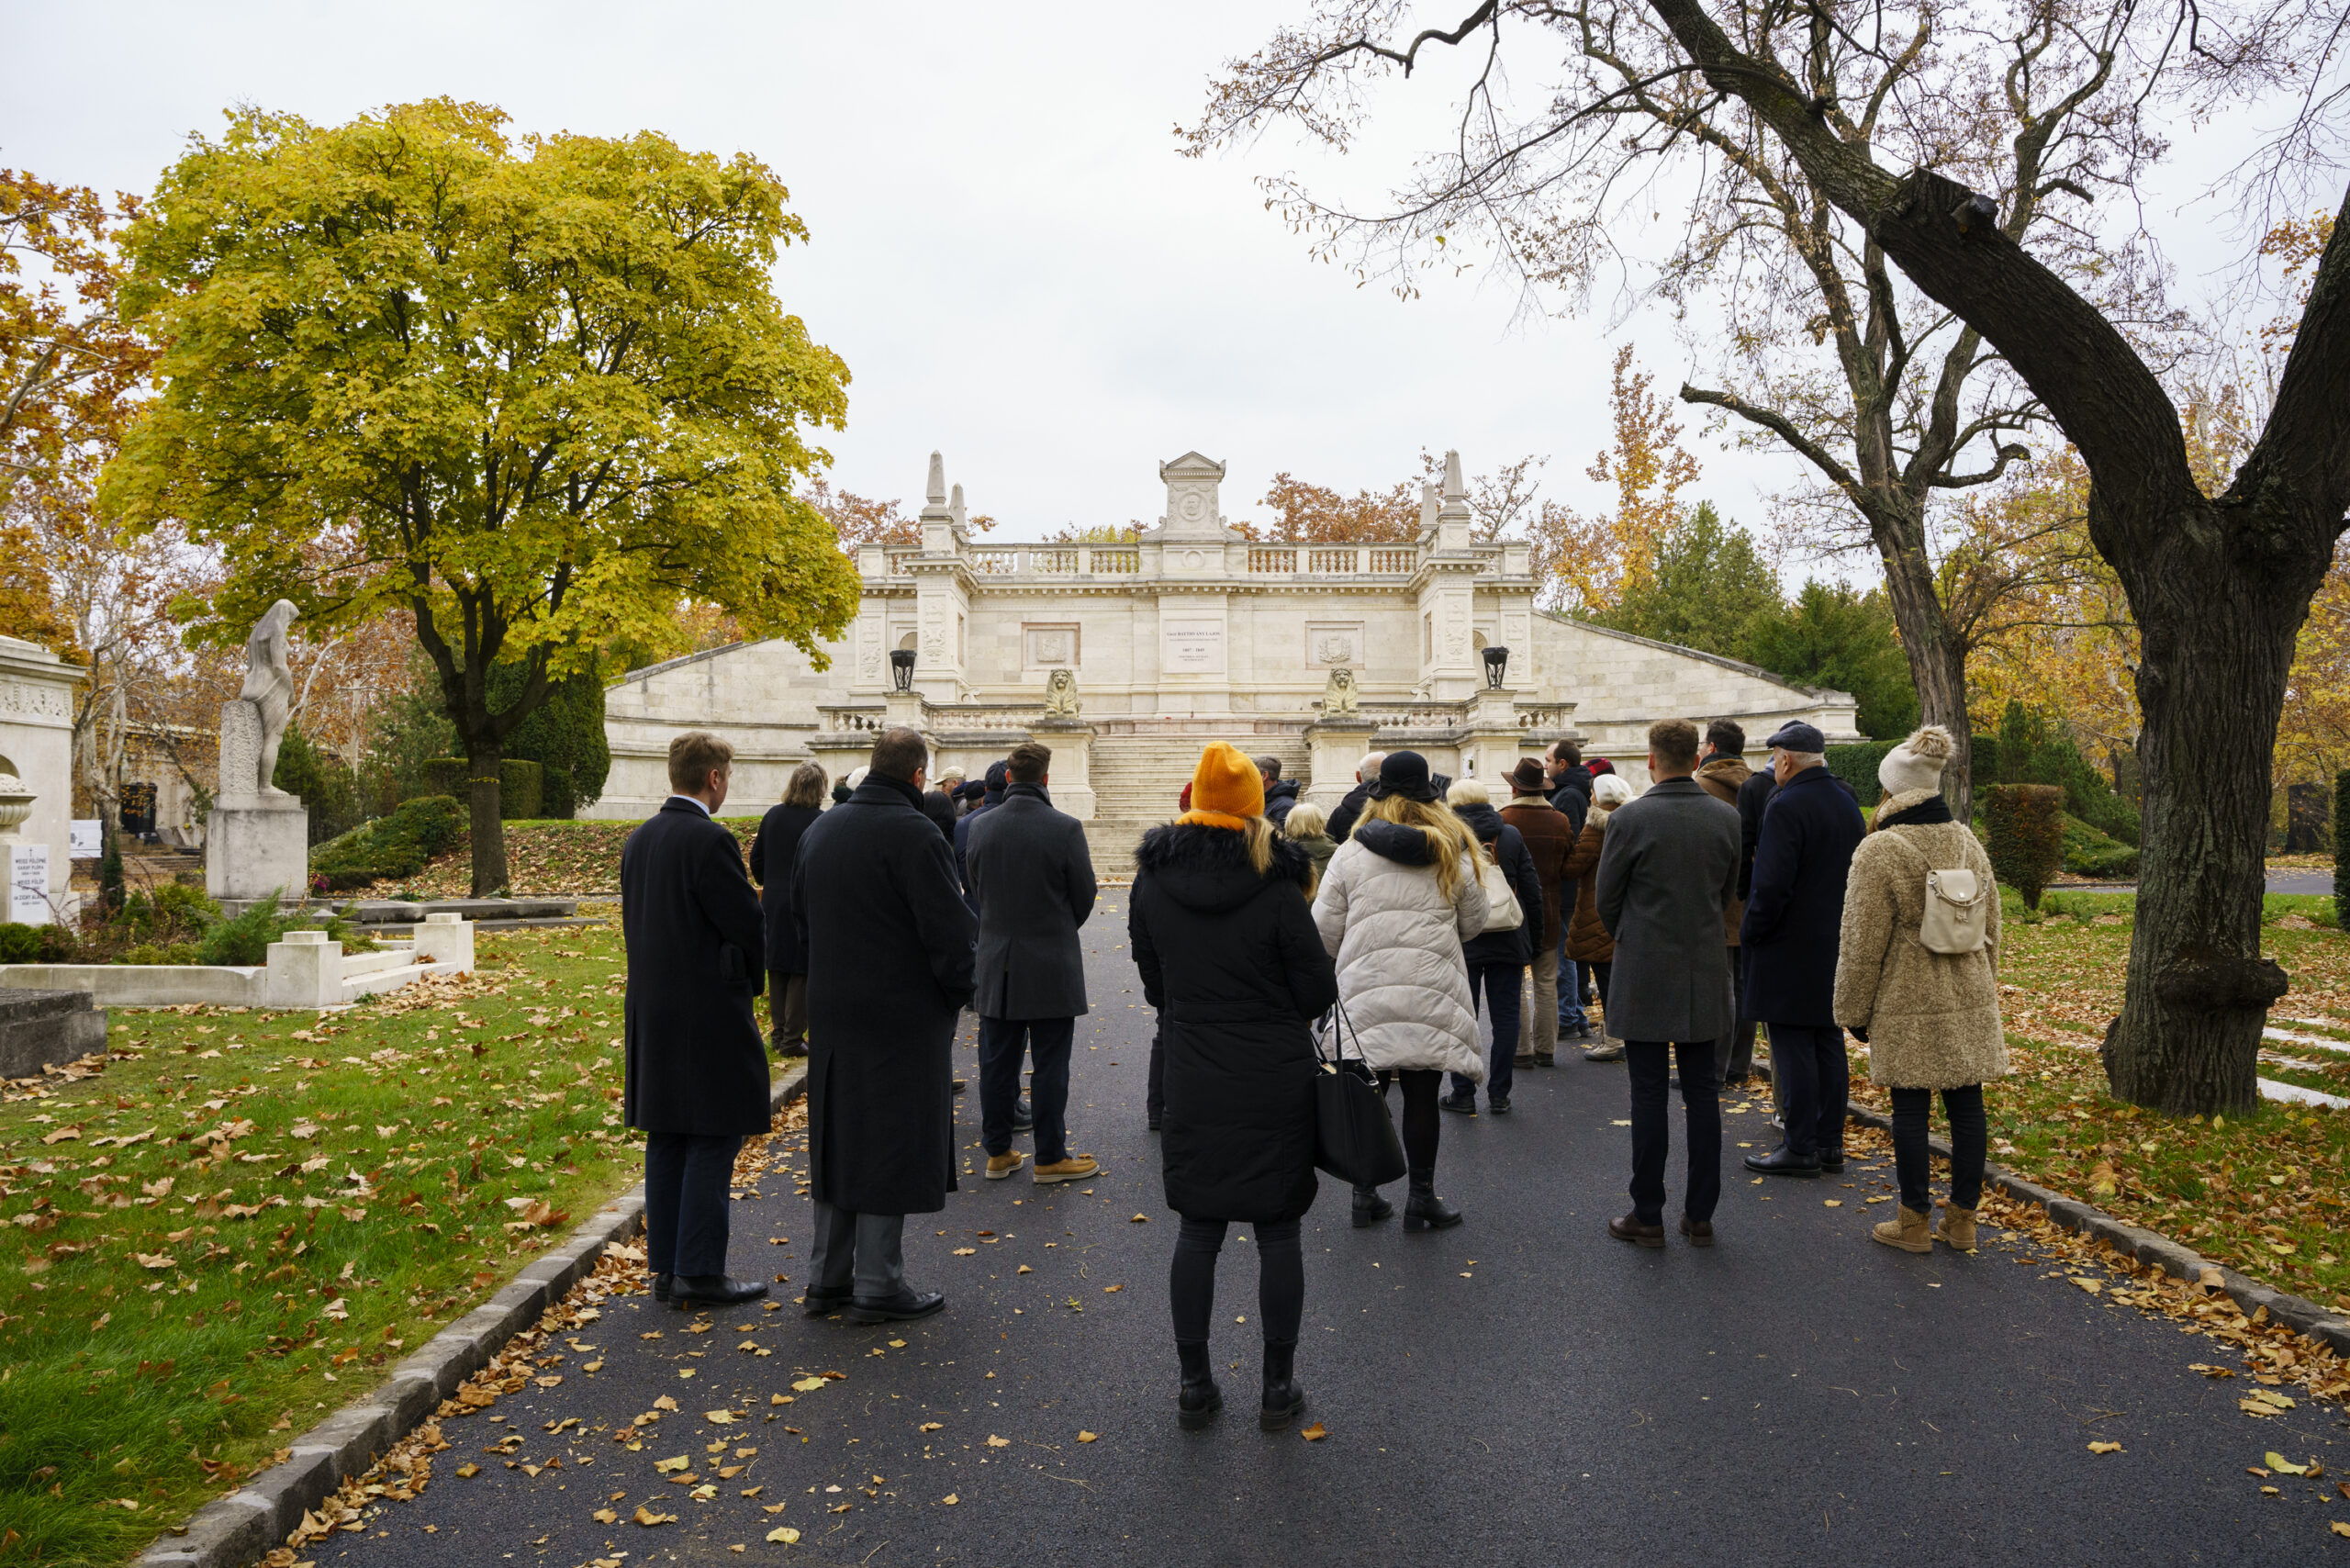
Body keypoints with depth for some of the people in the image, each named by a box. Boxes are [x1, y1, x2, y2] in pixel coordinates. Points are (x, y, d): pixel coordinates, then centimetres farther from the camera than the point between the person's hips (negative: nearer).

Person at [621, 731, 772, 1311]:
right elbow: (749, 927, -16)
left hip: (652, 1015, 8)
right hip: (709, 1016, -8)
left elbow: (635, 923, 15)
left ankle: (665, 1268, 22)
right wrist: (749, 979, 4)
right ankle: (700, 1273, 5)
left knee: (666, 1143, 14)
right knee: (712, 1142, 0)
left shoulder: (638, 839, 9)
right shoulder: (710, 840, -18)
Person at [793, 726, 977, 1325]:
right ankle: (878, 1287, 10)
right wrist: (956, 993, -3)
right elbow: (950, 930, -18)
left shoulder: (818, 831, 8)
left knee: (839, 1141, 16)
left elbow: (802, 915, 17)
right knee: (891, 1146, 2)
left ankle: (827, 1278, 25)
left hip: (831, 1013, 8)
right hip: (903, 1017, -7)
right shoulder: (914, 835, -18)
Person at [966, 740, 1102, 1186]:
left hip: (997, 964, 4)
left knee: (997, 1062, 12)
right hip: (1050, 965, -4)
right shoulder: (1065, 828, -14)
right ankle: (1050, 1158, 13)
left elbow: (977, 890, 8)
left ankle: (997, 1153, 22)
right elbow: (1084, 897, -5)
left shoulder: (980, 827, -2)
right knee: (1050, 1065, 5)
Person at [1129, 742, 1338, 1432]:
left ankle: (1195, 1384, 20)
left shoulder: (1151, 883, -3)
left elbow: (1152, 984, 8)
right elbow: (1318, 992, -9)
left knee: (1197, 1229, 13)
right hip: (1277, 1082, -2)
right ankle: (1278, 1388, 17)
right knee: (1278, 1233, 8)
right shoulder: (1275, 888, -14)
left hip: (1193, 1083, 3)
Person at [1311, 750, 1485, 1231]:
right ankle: (1422, 1199, 14)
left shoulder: (1350, 853, 0)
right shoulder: (1453, 853, 3)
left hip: (1365, 991, 1)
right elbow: (1474, 922, 13)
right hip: (1432, 990, 0)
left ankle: (1365, 1193, 18)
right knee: (1422, 1096, 5)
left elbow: (1324, 929, 1)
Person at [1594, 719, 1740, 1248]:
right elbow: (1728, 892, 11)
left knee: (1648, 1095, 2)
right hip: (1705, 975, 4)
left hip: (1645, 976, -4)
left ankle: (1648, 1217, 8)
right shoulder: (1726, 818, 0)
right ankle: (1700, 1216, 17)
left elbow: (1607, 900, -3)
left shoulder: (1629, 819, -12)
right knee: (1701, 1091, 10)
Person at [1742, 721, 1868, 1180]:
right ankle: (1830, 1143, 19)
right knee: (1828, 1043, 13)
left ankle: (1800, 1148, 1)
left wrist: (1750, 933, -9)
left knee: (1793, 1048, -3)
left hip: (1791, 950, -9)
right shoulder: (1846, 802, 10)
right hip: (1836, 947, 9)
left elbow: (1772, 885, -22)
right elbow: (1858, 873, 17)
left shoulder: (1786, 807, -18)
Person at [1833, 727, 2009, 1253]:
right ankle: (1962, 1218, 20)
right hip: (1969, 1001, 6)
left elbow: (1862, 943, -11)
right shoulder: (1969, 844, 7)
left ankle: (1913, 1222, 12)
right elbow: (1990, 929, 16)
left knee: (1910, 1109, 3)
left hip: (1908, 1005, -6)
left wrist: (1854, 1011, -2)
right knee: (1966, 1105, 10)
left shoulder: (1880, 850, -14)